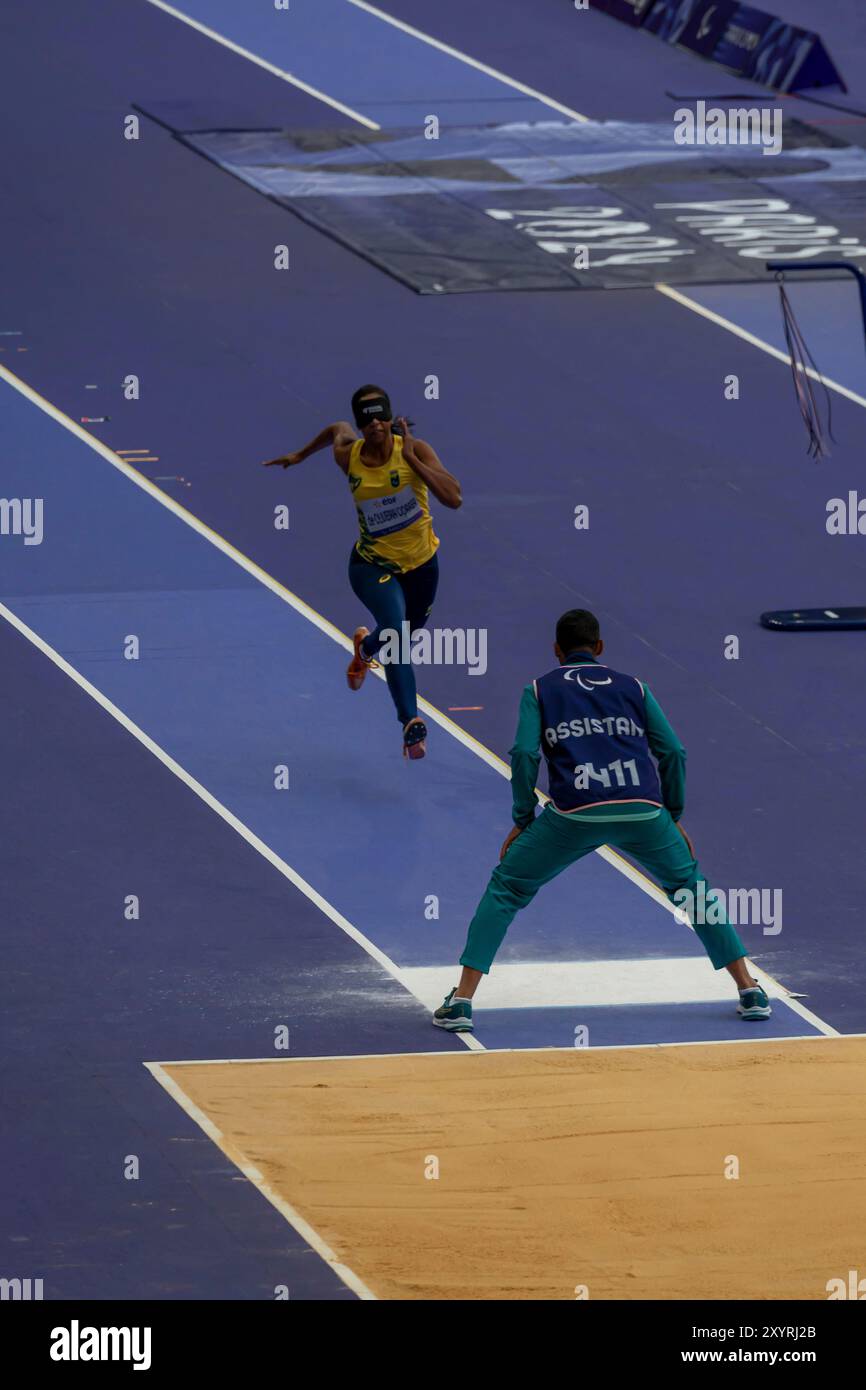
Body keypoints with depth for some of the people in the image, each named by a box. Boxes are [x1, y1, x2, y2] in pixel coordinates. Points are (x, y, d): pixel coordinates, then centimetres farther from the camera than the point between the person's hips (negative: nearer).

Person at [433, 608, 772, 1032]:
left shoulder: (540, 690, 16)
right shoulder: (632, 687, 21)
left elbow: (524, 755, 2)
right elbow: (673, 751, 14)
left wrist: (523, 820, 12)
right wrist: (674, 817, 24)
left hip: (574, 814, -2)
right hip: (643, 810, 2)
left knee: (505, 889, 14)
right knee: (692, 890, 24)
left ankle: (461, 1001, 4)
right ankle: (750, 991, 21)